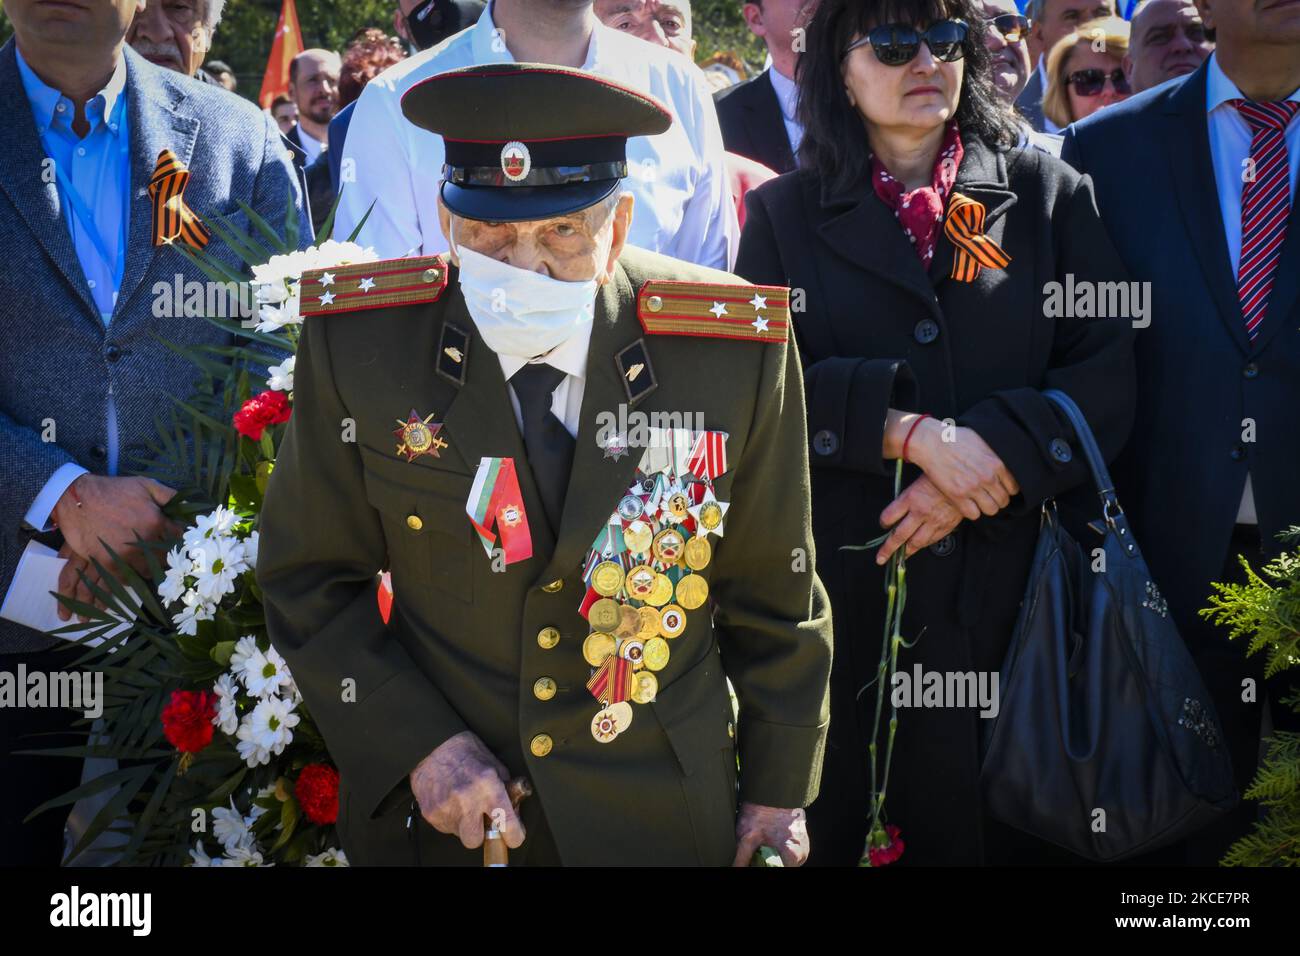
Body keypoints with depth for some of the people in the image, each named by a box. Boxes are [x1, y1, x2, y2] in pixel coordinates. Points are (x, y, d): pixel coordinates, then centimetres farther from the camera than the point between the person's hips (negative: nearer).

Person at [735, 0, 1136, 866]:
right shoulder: (784, 213, 7)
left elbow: (1105, 375, -2)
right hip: (834, 588, 0)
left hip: (996, 576, 0)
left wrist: (992, 453, -16)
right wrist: (911, 431, -18)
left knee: (981, 827, 8)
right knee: (817, 831, 8)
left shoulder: (1050, 193, 7)